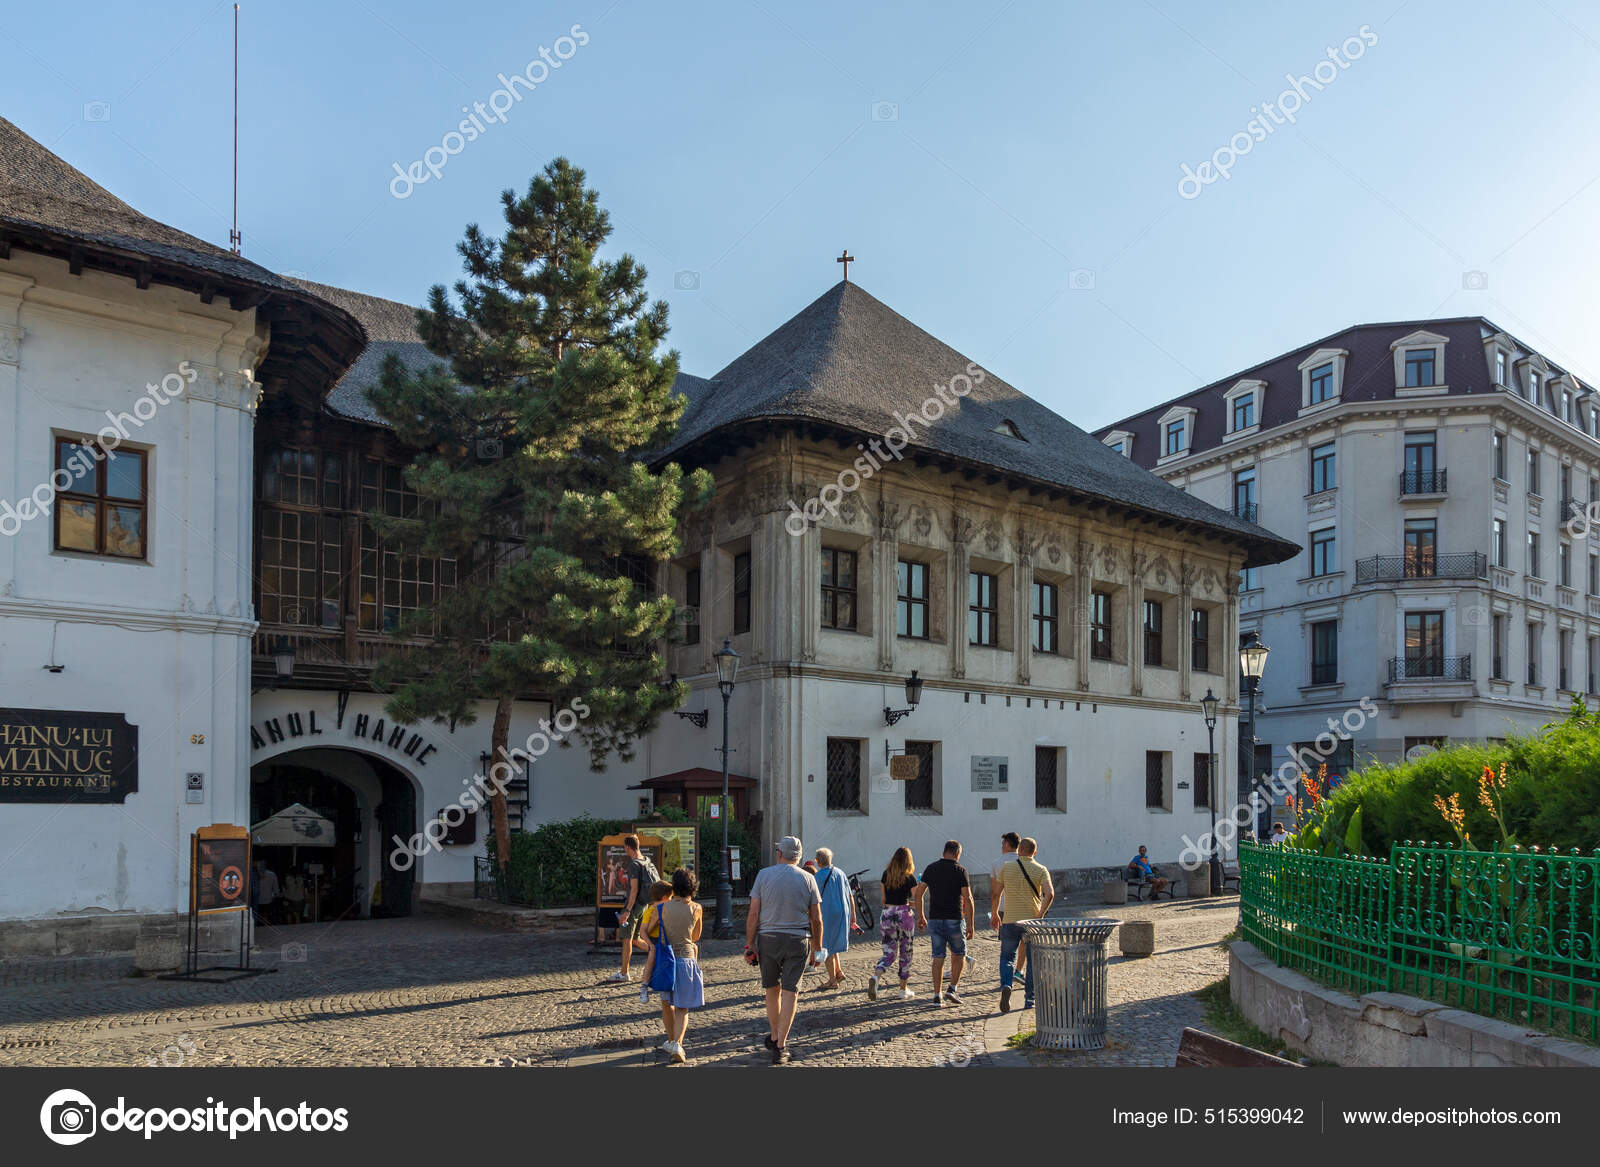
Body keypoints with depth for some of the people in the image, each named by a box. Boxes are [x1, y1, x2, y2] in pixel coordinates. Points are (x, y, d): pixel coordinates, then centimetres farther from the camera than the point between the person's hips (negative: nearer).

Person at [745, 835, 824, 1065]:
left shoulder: (764, 874, -1)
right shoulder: (807, 879, 1)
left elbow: (753, 913, -4)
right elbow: (816, 919, 2)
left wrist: (750, 943, 2)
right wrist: (817, 947, 12)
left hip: (768, 938, 1)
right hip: (797, 940, -1)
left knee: (772, 989, 17)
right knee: (789, 992, 3)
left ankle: (773, 1035, 30)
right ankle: (780, 1046, 1)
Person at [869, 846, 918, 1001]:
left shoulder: (886, 875, 3)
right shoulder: (909, 878, -8)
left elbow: (883, 898, 8)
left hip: (886, 915, 3)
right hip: (904, 915, -3)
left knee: (889, 953, 8)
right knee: (905, 954, 13)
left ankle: (875, 977, -19)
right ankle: (903, 989, 20)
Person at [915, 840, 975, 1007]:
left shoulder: (931, 868, 6)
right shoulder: (960, 870, -6)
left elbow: (919, 893, 5)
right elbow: (967, 899, -12)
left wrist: (920, 916, 15)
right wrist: (970, 925, -10)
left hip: (934, 919, 3)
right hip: (954, 919, -3)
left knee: (938, 957, 8)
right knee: (959, 955, 15)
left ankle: (937, 996, 4)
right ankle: (952, 989, 4)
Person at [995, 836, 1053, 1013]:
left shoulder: (1007, 867, 2)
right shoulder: (1041, 870, -1)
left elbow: (997, 893, 6)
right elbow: (1050, 893, -16)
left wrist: (996, 914, 18)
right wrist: (1040, 915, -10)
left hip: (1010, 920, 0)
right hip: (1032, 920, 0)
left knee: (1007, 957, 10)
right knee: (1033, 960, 13)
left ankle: (1006, 985, -17)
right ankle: (1029, 1000, 13)